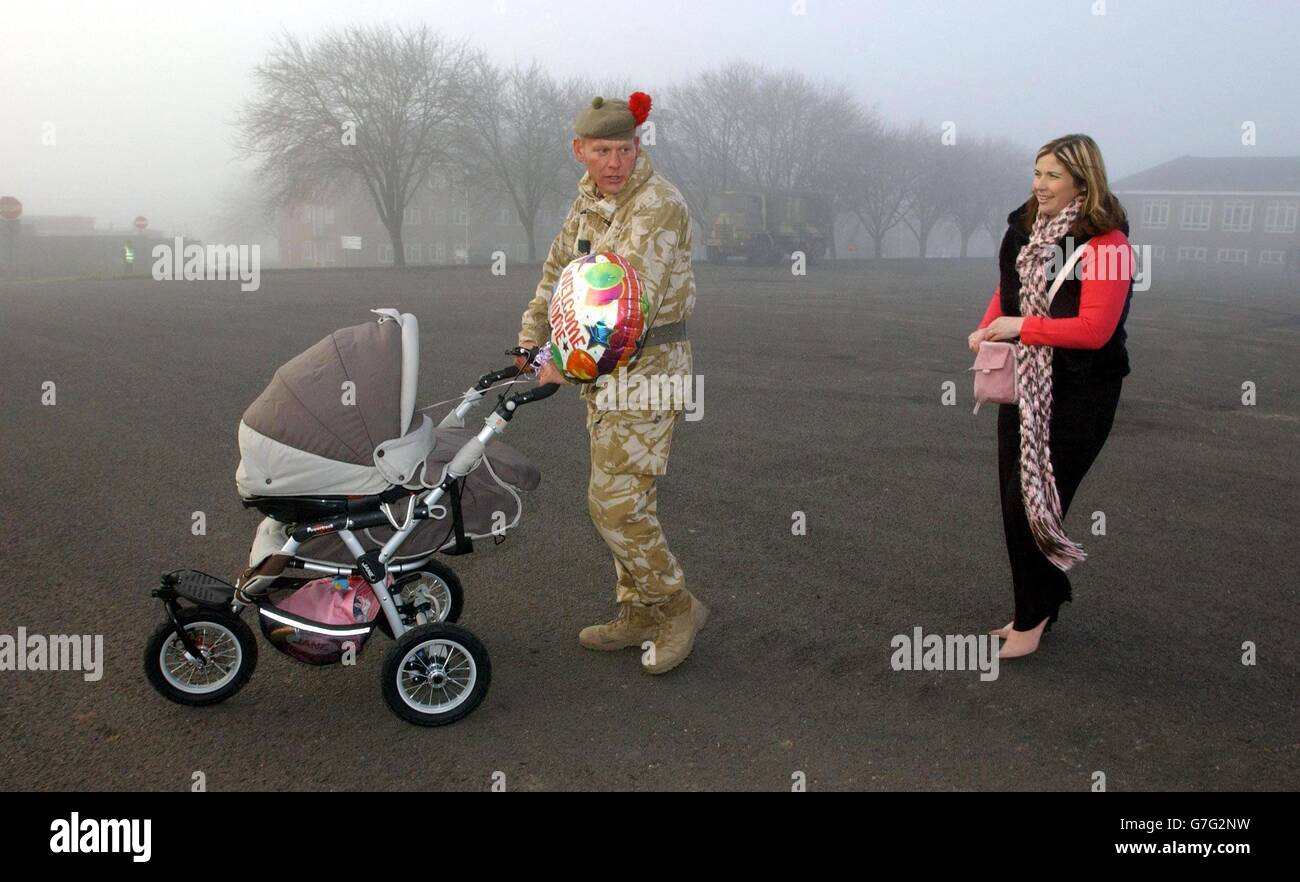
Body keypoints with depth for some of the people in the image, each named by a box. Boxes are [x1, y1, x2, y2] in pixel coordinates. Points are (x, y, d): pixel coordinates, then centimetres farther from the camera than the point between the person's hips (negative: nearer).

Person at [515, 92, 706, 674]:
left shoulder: (657, 205, -18)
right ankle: (638, 615, 24)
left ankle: (677, 607, 6)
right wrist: (531, 336, 21)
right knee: (617, 494, 13)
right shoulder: (589, 201, 10)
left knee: (616, 501, -12)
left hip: (647, 368, -9)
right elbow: (559, 267, 25)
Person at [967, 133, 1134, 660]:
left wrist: (1021, 328, -17)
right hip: (1023, 386, 8)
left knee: (1031, 503, -4)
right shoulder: (1027, 230, 6)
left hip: (1077, 396, -7)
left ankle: (1033, 617, 15)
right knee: (1016, 501, 13)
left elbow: (1094, 329, -22)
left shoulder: (1106, 243, -17)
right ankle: (1038, 608, 31)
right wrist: (987, 330, 0)